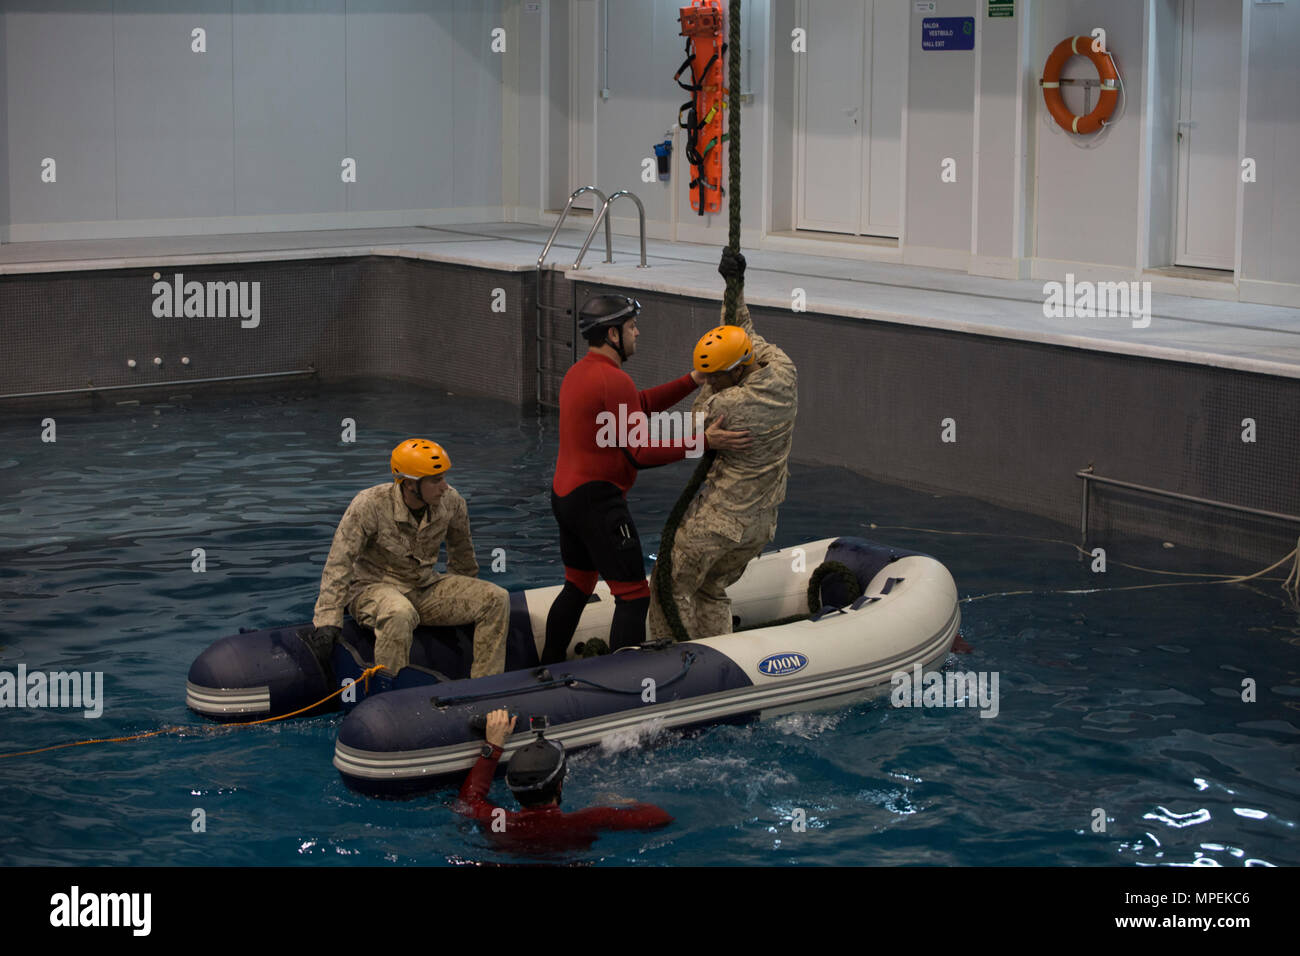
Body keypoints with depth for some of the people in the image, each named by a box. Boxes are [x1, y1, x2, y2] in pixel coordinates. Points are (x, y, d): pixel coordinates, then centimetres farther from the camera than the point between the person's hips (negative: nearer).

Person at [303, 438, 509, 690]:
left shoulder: (450, 501, -6)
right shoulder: (370, 505, -20)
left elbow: (462, 551, 15)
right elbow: (339, 563, -18)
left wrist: (467, 598, 29)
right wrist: (328, 621, -24)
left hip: (426, 586, 5)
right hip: (375, 587, -5)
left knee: (497, 599, -12)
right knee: (400, 613, -41)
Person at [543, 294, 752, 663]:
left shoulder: (578, 372, 12)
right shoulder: (614, 380, -19)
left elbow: (641, 403, 18)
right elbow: (642, 453, -20)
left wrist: (692, 381, 13)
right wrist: (703, 441, -21)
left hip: (564, 495, 10)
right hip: (597, 500, -10)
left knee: (577, 587, 22)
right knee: (633, 596, -5)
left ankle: (549, 668, 29)